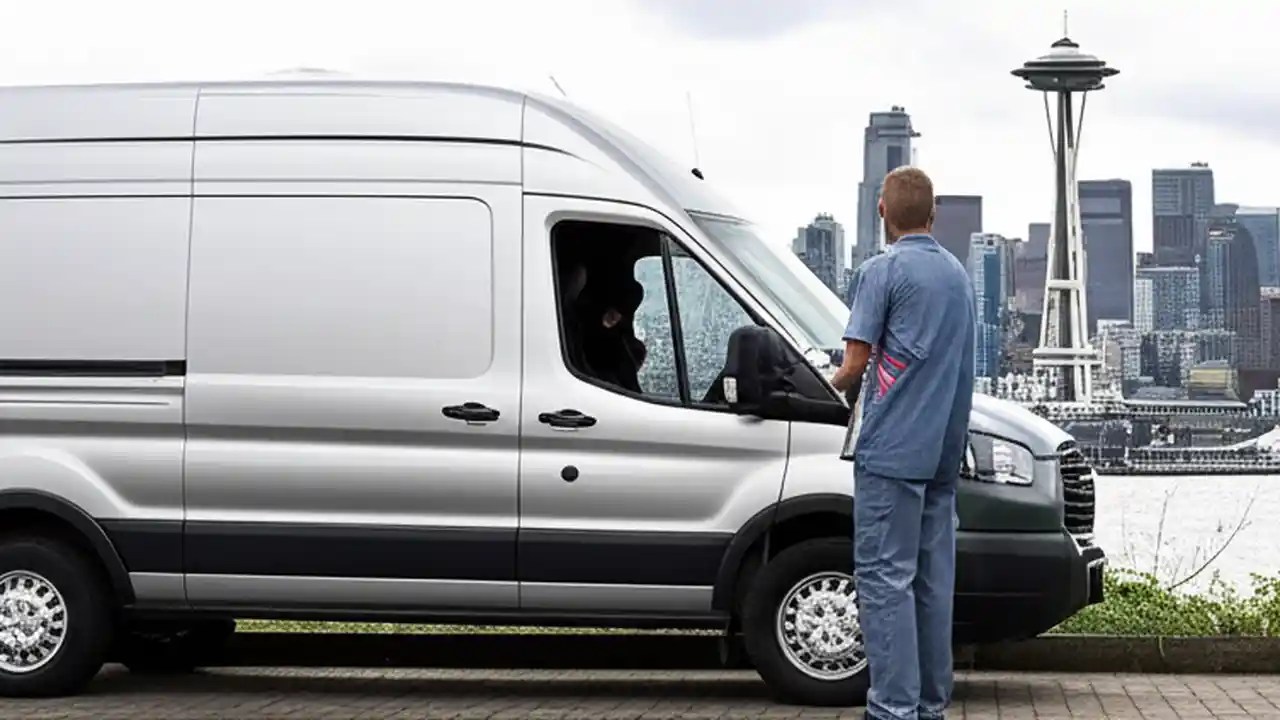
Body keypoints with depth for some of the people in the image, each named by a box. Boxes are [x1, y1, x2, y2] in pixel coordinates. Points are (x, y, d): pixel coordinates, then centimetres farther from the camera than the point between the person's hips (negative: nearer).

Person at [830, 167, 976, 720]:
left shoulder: (883, 270, -6)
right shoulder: (958, 274, 17)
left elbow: (855, 364, -8)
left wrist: (832, 389, 11)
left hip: (891, 447, -7)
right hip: (943, 449, 7)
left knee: (885, 576, -7)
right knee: (932, 579, 10)